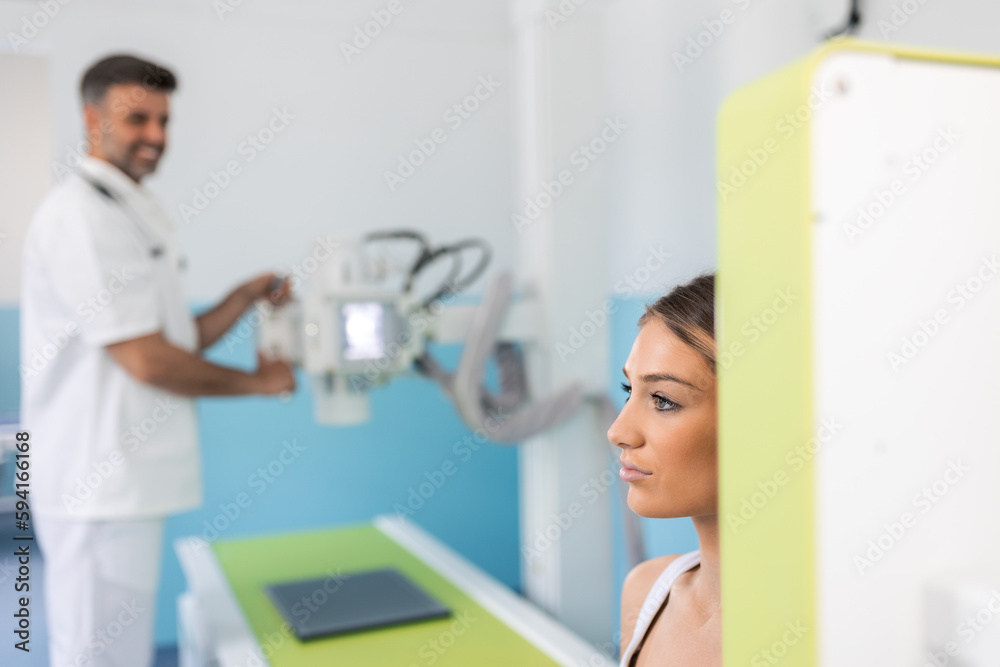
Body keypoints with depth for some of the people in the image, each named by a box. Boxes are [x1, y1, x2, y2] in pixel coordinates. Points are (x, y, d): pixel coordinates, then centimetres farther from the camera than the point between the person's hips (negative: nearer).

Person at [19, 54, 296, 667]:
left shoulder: (136, 213, 15)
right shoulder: (82, 215, -16)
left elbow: (178, 341, 14)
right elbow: (148, 361, -20)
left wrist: (247, 297, 1)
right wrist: (258, 381, -8)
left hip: (130, 480, 10)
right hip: (103, 486, -9)